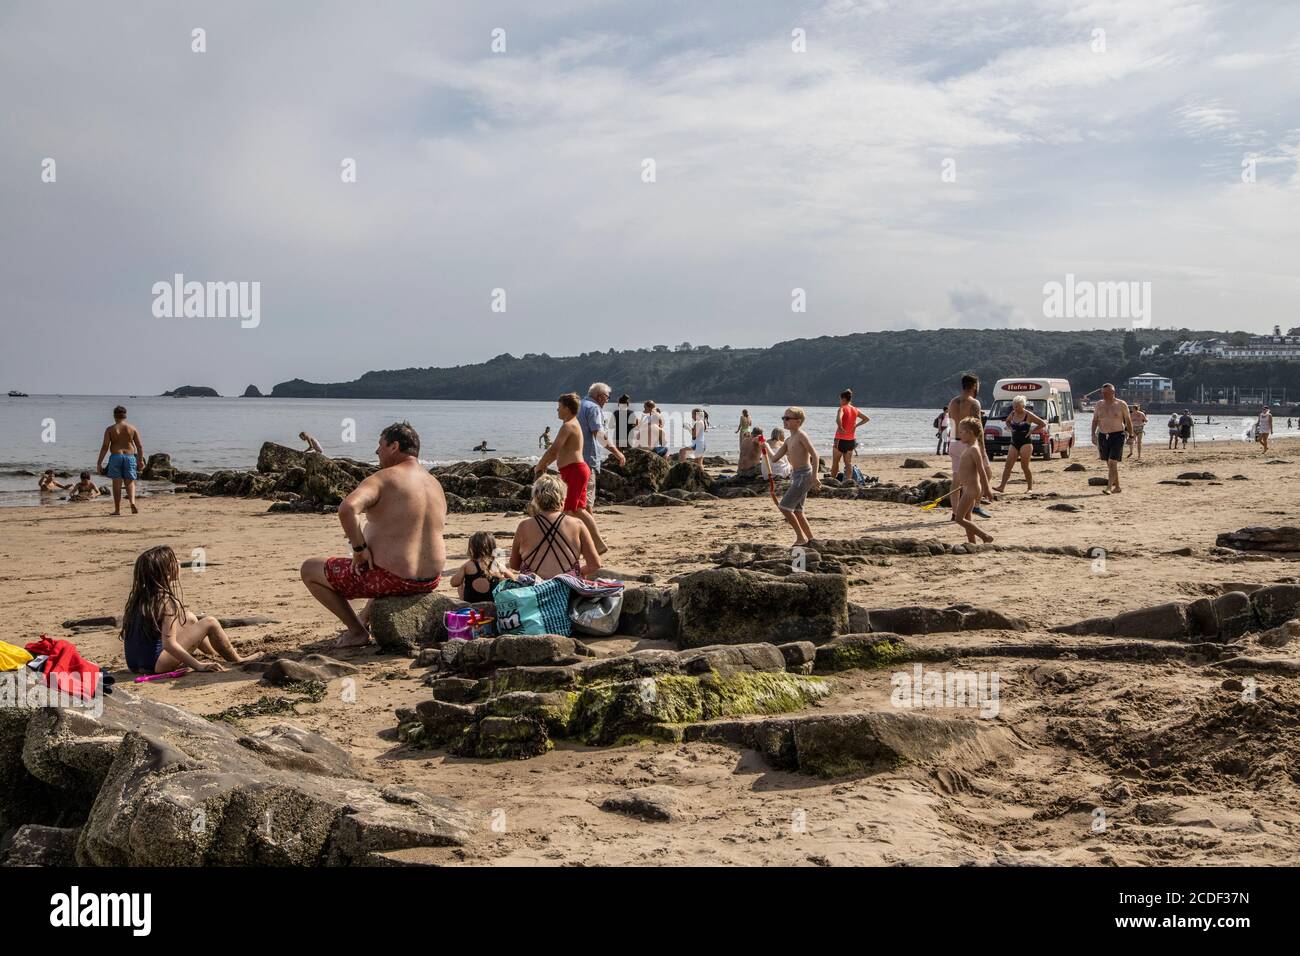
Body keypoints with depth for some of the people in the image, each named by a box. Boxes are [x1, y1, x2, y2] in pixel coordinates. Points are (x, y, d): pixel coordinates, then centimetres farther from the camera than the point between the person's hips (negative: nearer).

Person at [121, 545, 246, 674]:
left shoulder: (138, 597, 7)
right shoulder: (167, 601, -19)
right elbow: (169, 644, -24)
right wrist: (199, 666, -20)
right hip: (155, 665, -9)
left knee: (189, 618, 24)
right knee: (210, 623, -3)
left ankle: (216, 653, 44)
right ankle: (238, 661, 15)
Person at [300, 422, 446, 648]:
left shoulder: (383, 479, -15)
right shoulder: (436, 484, 9)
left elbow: (347, 508, -33)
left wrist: (359, 547, -20)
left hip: (393, 579, -8)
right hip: (430, 580, 8)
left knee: (309, 569, 9)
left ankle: (358, 631, 10)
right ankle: (365, 619, 45)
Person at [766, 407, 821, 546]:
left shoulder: (801, 435, -12)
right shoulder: (789, 440, 15)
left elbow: (815, 455, -19)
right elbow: (775, 459, 16)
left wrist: (814, 475, -27)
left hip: (804, 475, -9)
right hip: (796, 476, 9)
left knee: (784, 506, -10)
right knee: (796, 511, 13)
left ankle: (801, 537, -2)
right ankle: (811, 539, 21)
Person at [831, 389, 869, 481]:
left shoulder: (842, 409, -13)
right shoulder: (855, 410, 6)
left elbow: (838, 419, -33)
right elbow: (866, 419, 15)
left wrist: (840, 428, -19)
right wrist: (856, 425, 9)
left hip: (841, 439, -6)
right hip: (851, 440, 6)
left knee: (835, 462, 6)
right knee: (848, 462, 8)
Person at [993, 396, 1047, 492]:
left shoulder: (1028, 415, -9)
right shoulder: (1012, 414, 7)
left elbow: (1043, 424, -7)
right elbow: (1007, 421, 30)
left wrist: (1031, 431, -9)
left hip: (1025, 443, -6)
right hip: (1014, 443, 6)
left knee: (1025, 466, -5)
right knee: (1008, 465, -2)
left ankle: (1030, 488, 6)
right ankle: (1002, 486, -5)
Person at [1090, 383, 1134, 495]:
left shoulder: (1121, 405, -3)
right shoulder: (1098, 405, 8)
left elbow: (1128, 421, 4)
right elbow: (1095, 421, 11)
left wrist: (1131, 436, 5)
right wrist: (1093, 435, 0)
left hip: (1117, 436, -5)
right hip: (1102, 436, 5)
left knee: (1113, 462, -14)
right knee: (1109, 464, 11)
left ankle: (1109, 487, -19)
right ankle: (1117, 487, 23)